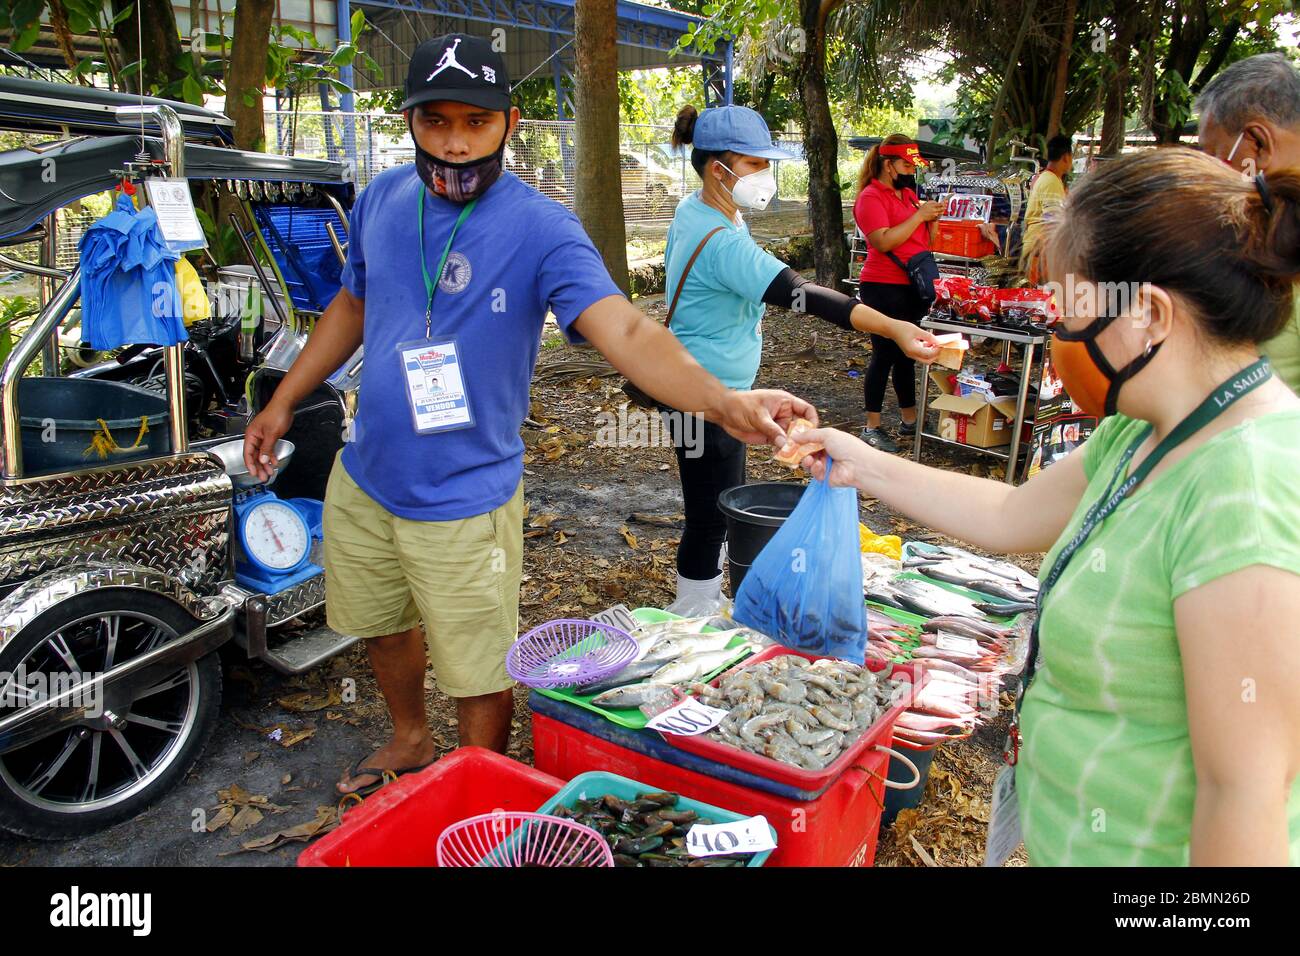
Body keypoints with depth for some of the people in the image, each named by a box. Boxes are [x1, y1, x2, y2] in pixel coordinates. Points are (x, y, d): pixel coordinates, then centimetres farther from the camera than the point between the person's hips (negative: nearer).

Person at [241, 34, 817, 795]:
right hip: (362, 479, 6)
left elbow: (625, 330, -33)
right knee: (381, 626, 26)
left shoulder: (541, 228, -19)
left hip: (463, 499, -6)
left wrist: (723, 401, -50)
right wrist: (283, 402, 17)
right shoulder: (383, 198, -1)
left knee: (479, 674, 7)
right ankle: (410, 740, 55)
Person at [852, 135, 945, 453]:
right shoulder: (871, 197, -9)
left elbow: (925, 241, 20)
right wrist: (919, 215, -17)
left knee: (907, 354, 14)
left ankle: (910, 419, 25)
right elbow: (884, 242, -23)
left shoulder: (908, 194, 16)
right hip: (884, 289, -8)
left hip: (913, 288, 8)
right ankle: (872, 427, 5)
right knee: (885, 355, -4)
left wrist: (933, 219, 2)